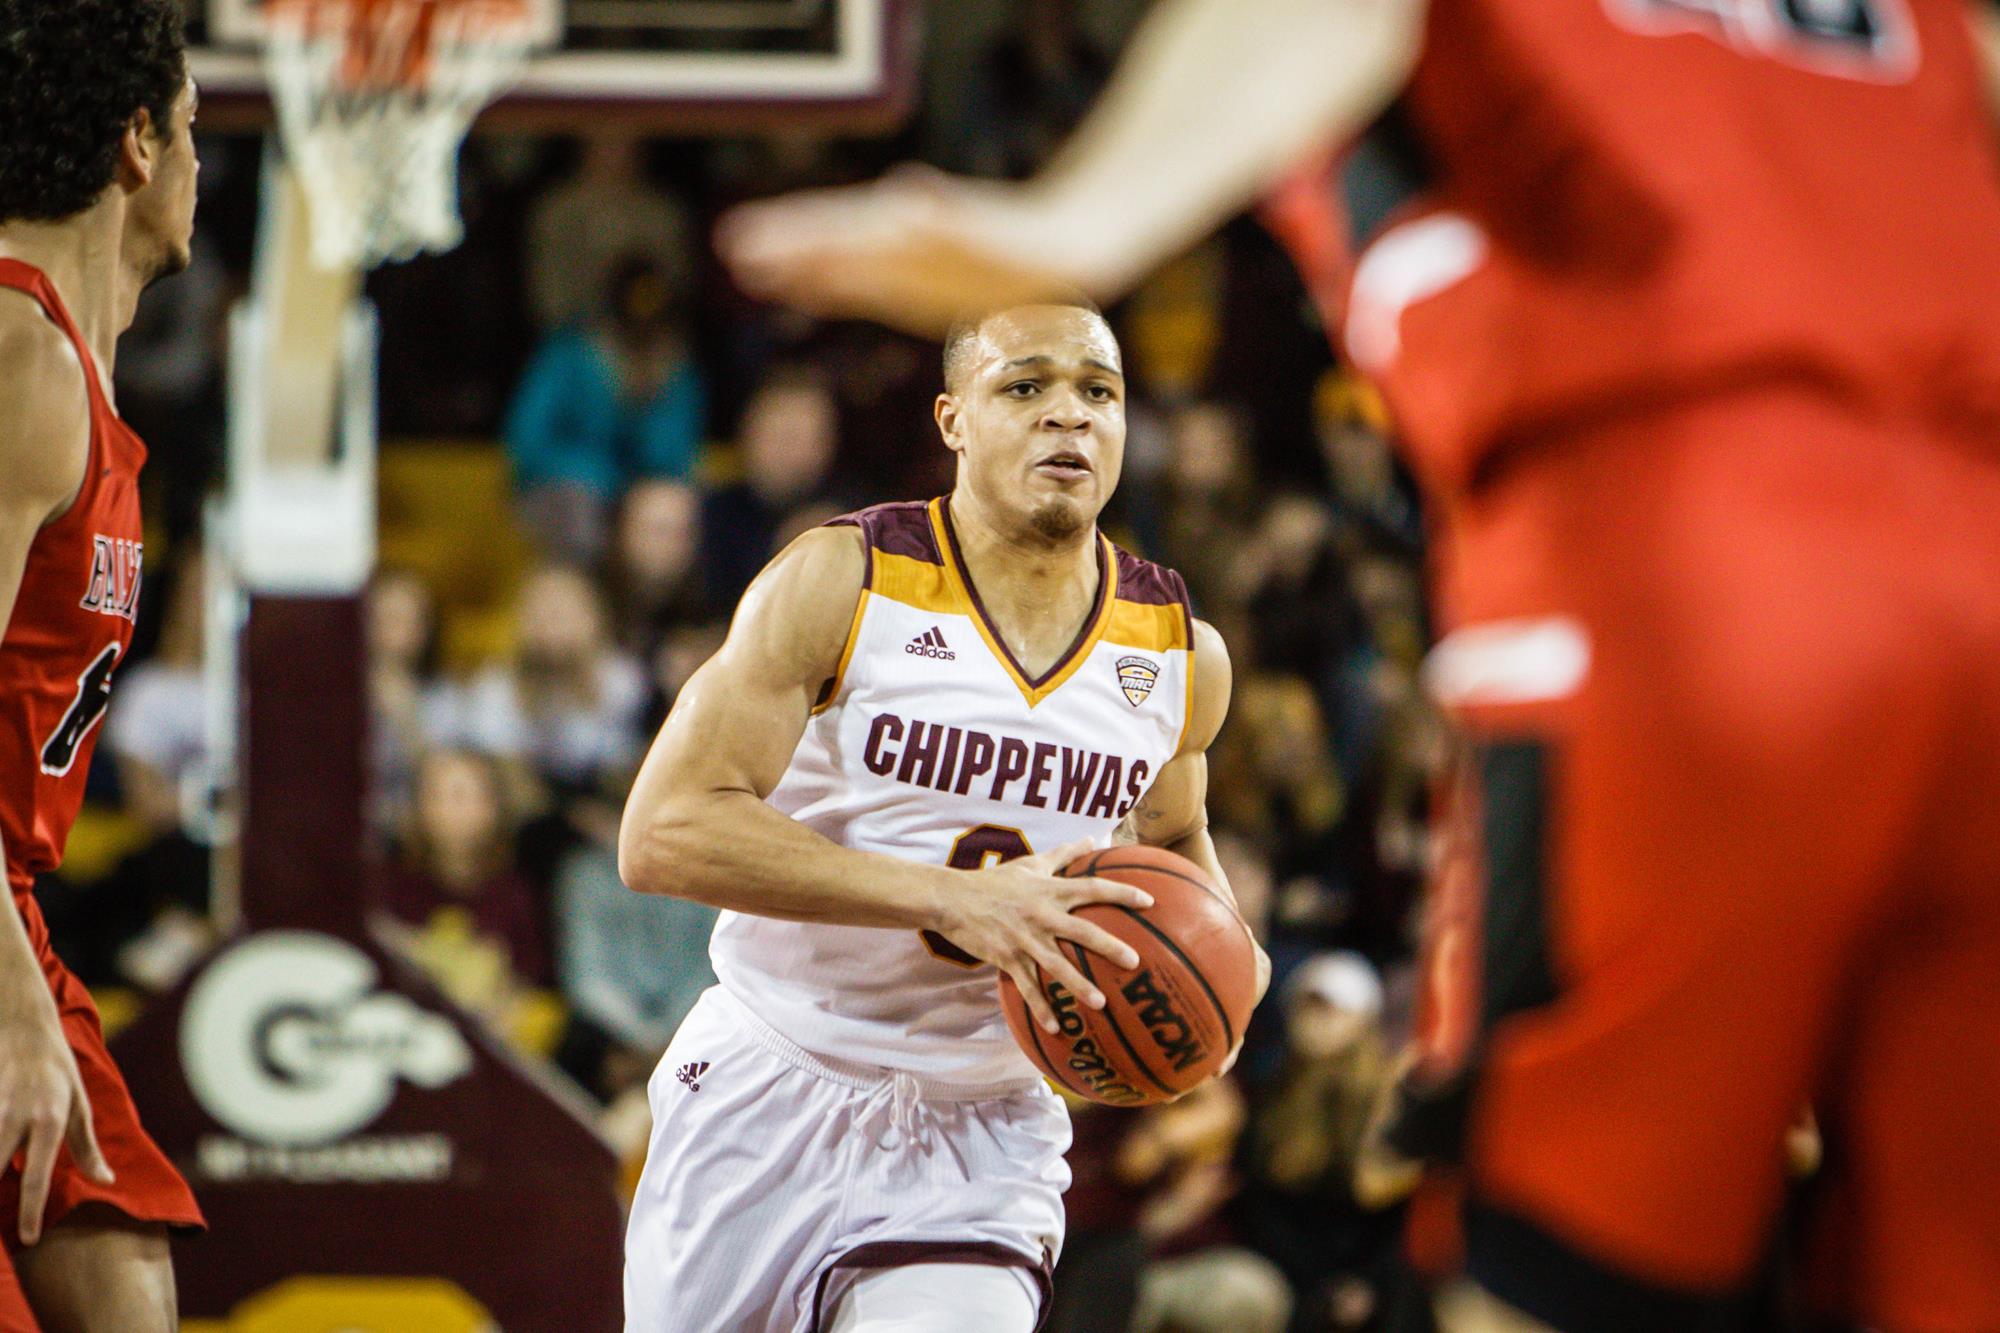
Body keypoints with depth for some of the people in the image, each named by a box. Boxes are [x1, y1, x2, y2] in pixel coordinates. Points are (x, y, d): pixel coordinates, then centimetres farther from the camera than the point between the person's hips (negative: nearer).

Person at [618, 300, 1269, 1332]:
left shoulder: (1181, 655, 3)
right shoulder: (839, 582, -11)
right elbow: (663, 832, -19)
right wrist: (952, 898, -27)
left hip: (982, 1131, 2)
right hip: (771, 1095, -1)